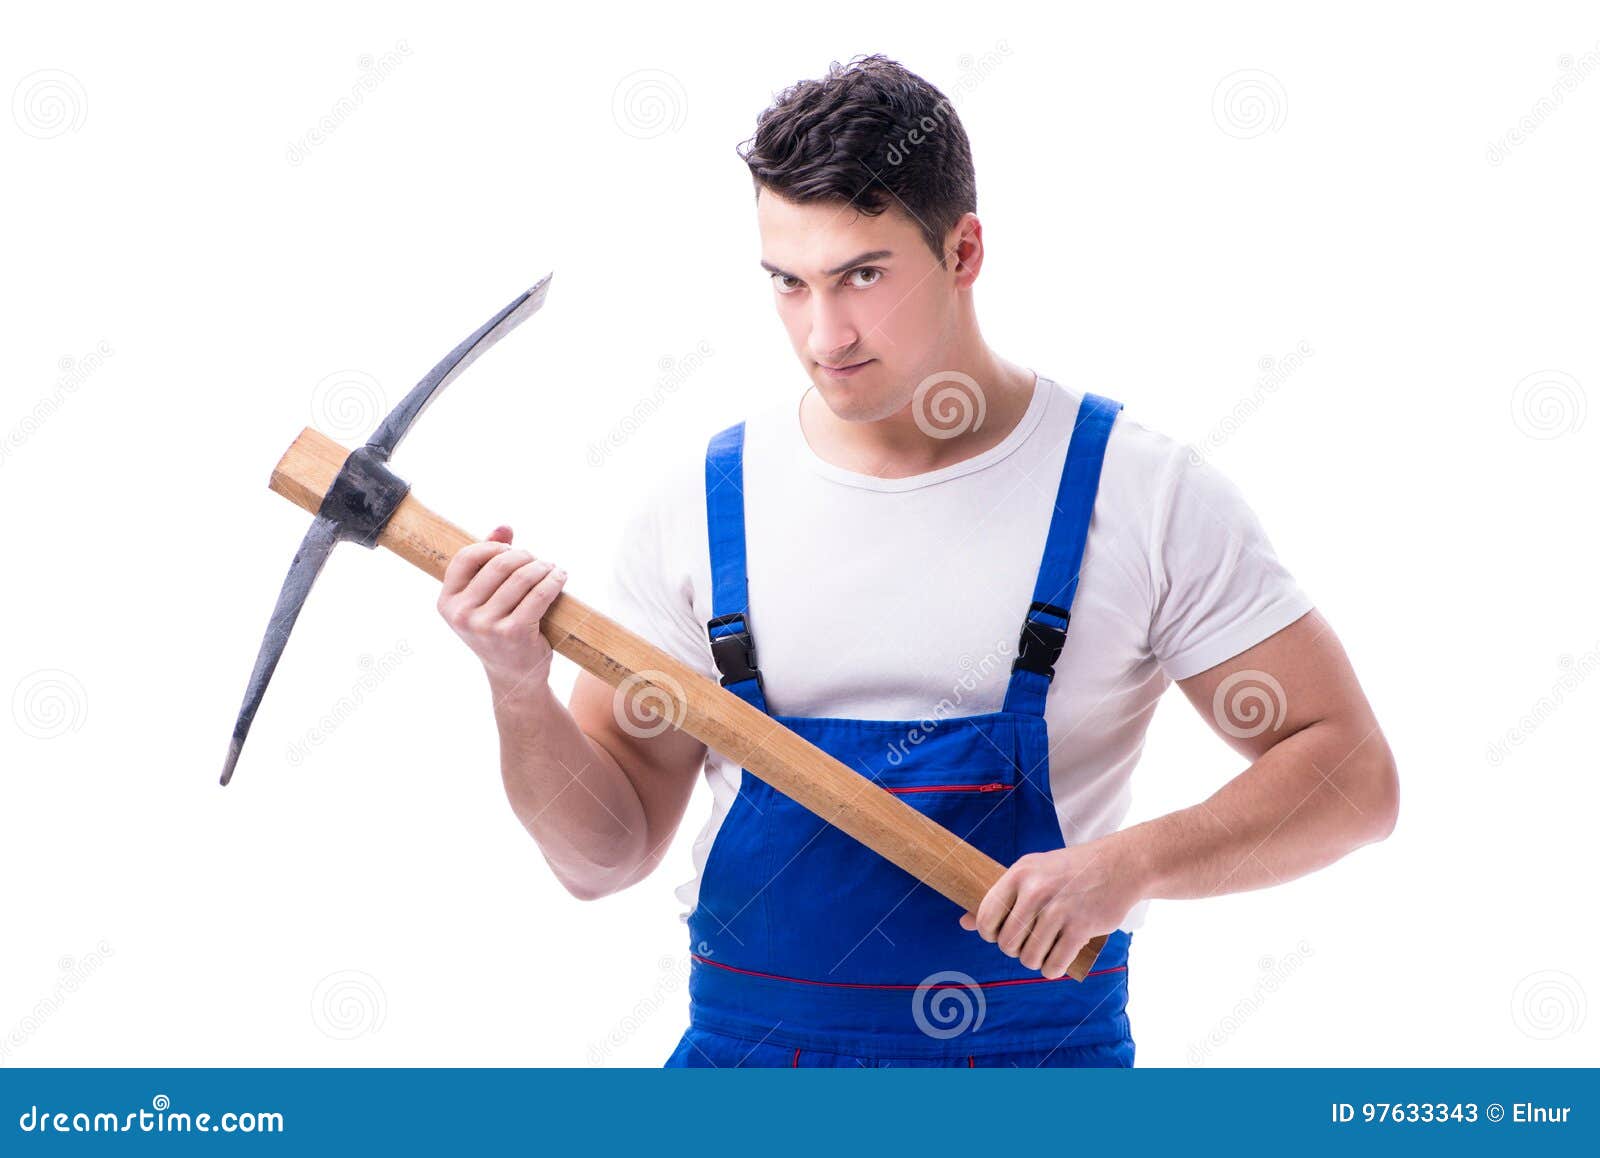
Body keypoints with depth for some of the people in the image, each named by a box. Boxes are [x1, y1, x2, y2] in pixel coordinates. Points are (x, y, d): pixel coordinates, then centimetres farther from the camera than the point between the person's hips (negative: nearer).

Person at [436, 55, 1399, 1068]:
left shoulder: (1147, 497, -6)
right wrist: (522, 692, -14)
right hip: (746, 1046, 3)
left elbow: (1351, 776, -6)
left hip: (1039, 1056, -3)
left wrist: (1132, 861, -20)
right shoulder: (700, 507, 0)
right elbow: (605, 856, 4)